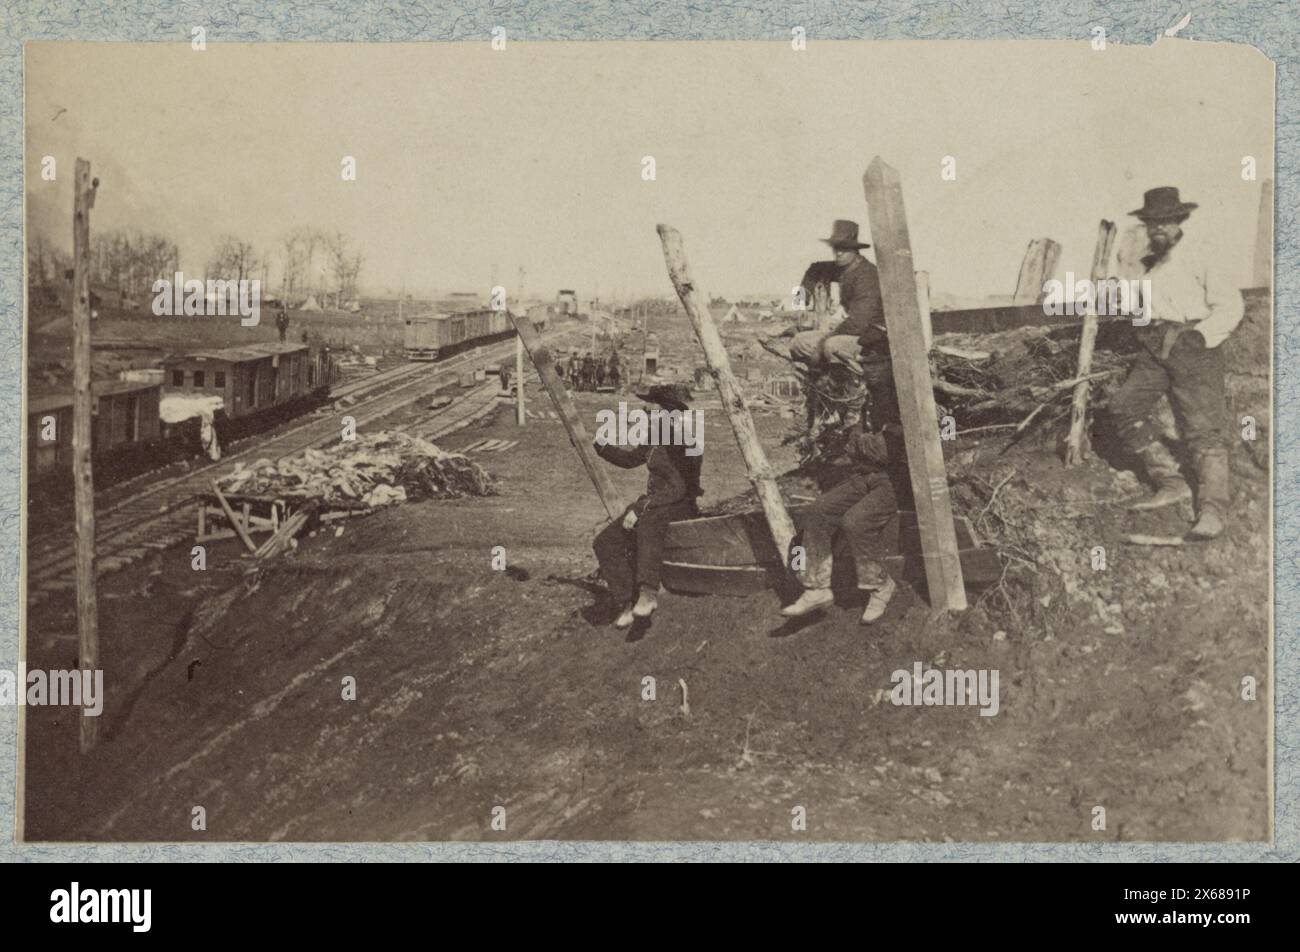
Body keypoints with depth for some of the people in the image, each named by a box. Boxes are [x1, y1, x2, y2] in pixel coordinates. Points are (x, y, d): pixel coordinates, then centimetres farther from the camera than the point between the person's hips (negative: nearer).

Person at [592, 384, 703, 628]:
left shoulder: (685, 443, -17)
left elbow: (678, 489, -25)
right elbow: (630, 458, 26)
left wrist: (639, 509, -27)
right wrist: (602, 447, 11)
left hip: (680, 507, -8)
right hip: (653, 505, 8)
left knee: (648, 523, -41)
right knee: (605, 541, -7)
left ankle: (648, 594, -43)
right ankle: (626, 603, -9)